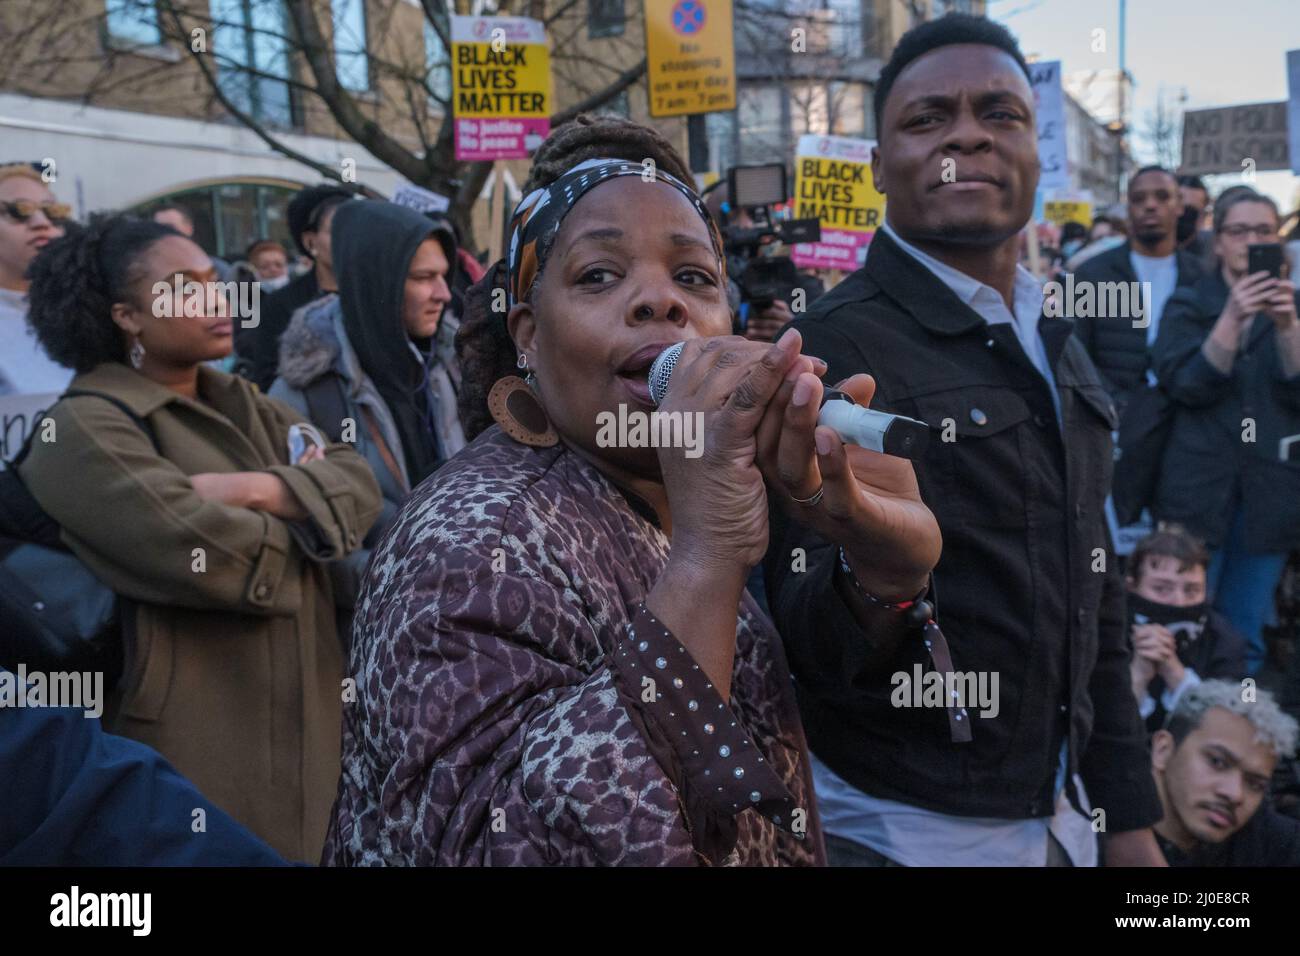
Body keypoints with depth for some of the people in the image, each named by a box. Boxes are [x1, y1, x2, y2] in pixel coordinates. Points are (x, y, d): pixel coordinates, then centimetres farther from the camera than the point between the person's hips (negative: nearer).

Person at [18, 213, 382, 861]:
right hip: (195, 737, -7)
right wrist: (299, 504, -7)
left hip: (299, 713, 7)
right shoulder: (86, 431, -12)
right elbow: (208, 554, -26)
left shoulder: (242, 405, 11)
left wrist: (256, 490, -18)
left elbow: (360, 483, -1)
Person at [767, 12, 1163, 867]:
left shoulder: (1060, 349, 7)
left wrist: (1130, 817, 12)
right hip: (904, 831, -7)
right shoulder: (833, 349, -17)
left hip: (1060, 816, 7)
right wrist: (872, 579, -43)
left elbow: (1096, 603, 13)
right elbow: (807, 643, -21)